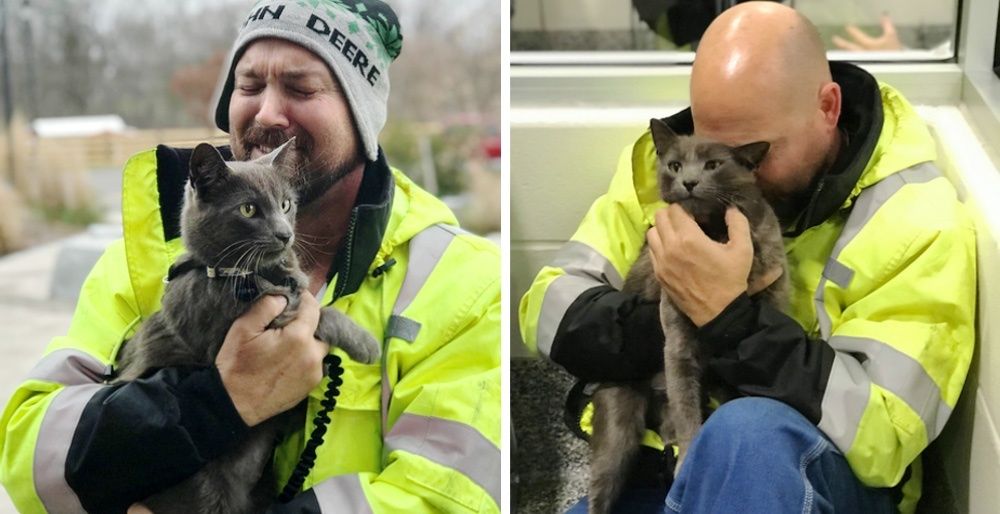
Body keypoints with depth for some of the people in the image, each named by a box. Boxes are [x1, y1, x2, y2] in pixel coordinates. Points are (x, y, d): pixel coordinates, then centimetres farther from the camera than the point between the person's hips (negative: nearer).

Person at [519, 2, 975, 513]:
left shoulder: (914, 220, -13)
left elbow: (882, 435, -20)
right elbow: (551, 308, -3)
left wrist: (728, 318, -28)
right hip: (652, 471, 4)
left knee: (751, 434, -36)